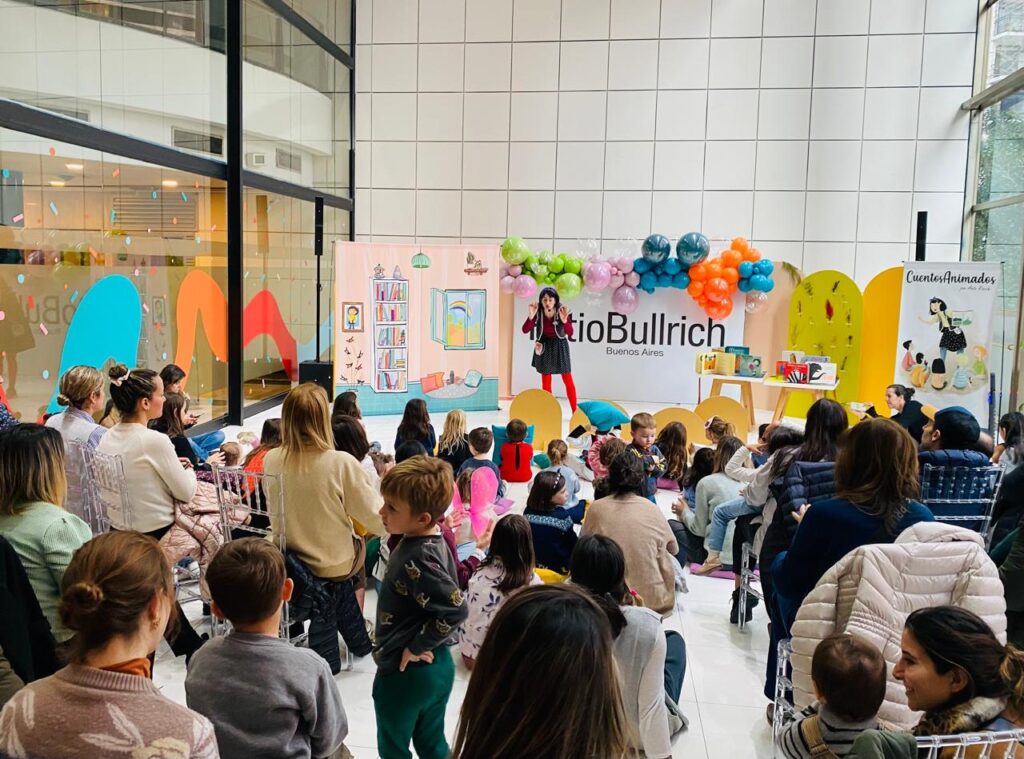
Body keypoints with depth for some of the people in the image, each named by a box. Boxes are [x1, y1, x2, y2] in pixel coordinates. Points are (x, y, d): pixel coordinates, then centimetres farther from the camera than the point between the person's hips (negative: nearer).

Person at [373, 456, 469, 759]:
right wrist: (423, 642, 5)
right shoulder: (434, 540, -1)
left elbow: (455, 609, -33)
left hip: (404, 672, -8)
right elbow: (445, 595, 11)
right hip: (437, 666, 8)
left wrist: (415, 647, -21)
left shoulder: (416, 560, -28)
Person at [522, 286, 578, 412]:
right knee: (546, 381, 5)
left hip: (560, 347, -1)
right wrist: (531, 316, -32)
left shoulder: (562, 312, -17)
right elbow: (525, 330, -19)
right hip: (544, 347, 1)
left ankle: (575, 411, 9)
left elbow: (570, 333, -24)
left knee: (567, 379, 2)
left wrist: (564, 320, -41)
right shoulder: (538, 313, -15)